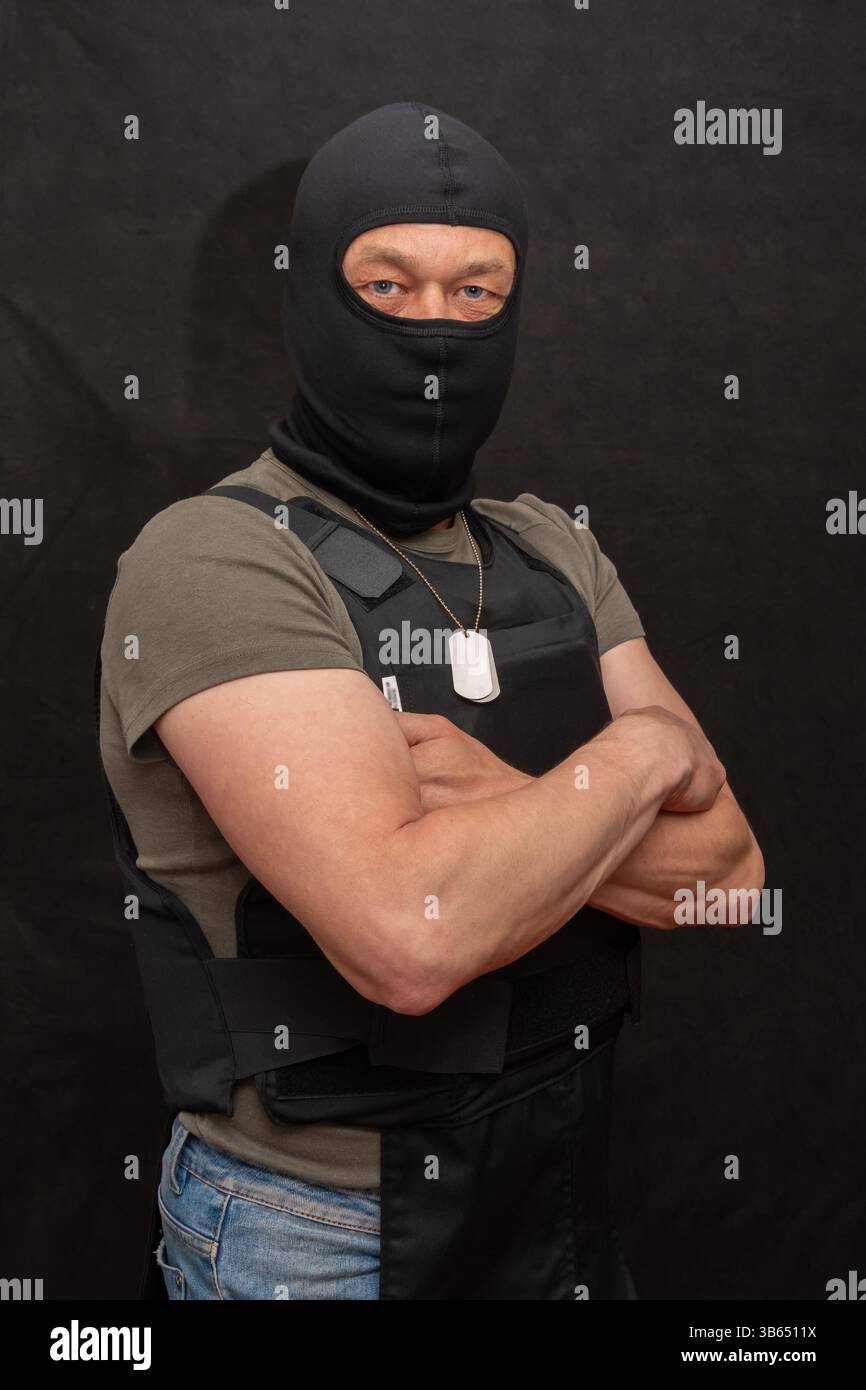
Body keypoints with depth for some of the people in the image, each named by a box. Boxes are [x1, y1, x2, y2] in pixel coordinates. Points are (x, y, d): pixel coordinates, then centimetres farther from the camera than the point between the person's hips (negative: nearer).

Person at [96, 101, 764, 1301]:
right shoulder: (210, 561, -19)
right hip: (318, 1232, -6)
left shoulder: (557, 552, 2)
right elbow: (408, 936, -32)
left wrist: (514, 816, -23)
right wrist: (638, 756, -17)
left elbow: (729, 870, -4)